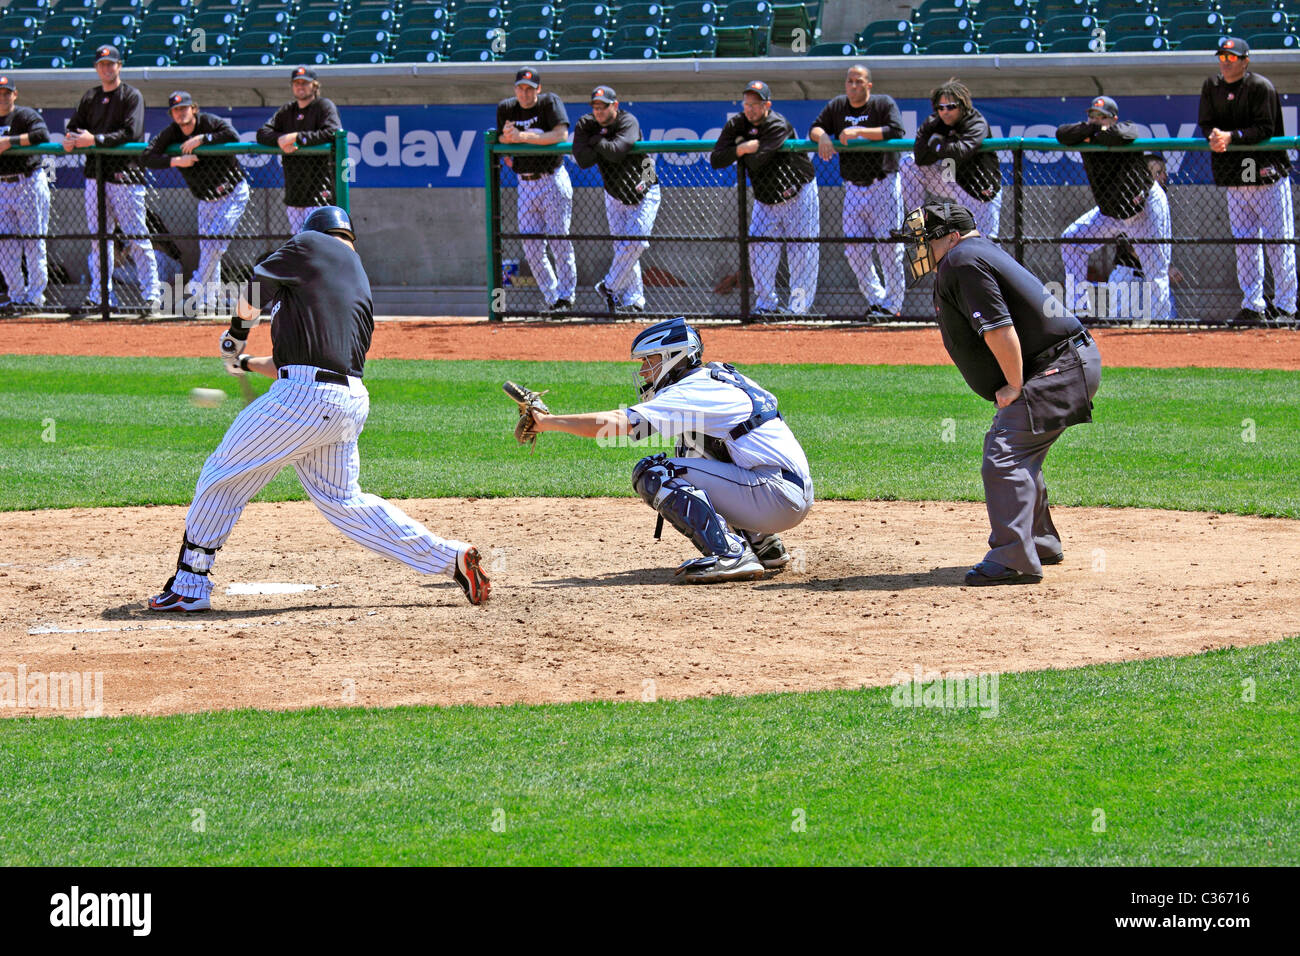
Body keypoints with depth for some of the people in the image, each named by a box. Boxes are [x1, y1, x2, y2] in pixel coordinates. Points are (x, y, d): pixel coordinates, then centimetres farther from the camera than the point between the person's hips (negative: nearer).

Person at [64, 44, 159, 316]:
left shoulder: (131, 96, -3)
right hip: (95, 172, 6)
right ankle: (98, 295, 12)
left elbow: (132, 133, -16)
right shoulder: (90, 97, 15)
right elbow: (74, 127, 13)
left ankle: (152, 293, -2)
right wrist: (70, 140, -12)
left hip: (124, 174, -6)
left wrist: (95, 139, -22)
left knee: (137, 237, -6)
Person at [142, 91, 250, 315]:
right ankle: (215, 296, 14)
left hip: (232, 193, -6)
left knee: (216, 239, -15)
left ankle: (196, 289, -12)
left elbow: (233, 136, -34)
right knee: (206, 246, 6)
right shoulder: (170, 134, -6)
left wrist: (201, 139, -31)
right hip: (205, 199, 6)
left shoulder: (209, 123, -18)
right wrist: (176, 161, -27)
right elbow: (148, 157, -14)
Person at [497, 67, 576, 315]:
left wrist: (522, 137, -25)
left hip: (552, 181, -5)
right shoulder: (505, 108, 5)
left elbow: (561, 135, -22)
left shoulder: (550, 103, -8)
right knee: (531, 246, 1)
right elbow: (502, 140, 15)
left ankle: (565, 295, 5)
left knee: (559, 240, -5)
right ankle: (551, 298, 10)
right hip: (525, 183, 5)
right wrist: (507, 136, -9)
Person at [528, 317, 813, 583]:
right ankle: (762, 545, 22)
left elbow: (613, 424, -18)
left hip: (777, 494, -10)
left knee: (653, 472, -12)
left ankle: (729, 555, -20)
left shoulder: (691, 393, -10)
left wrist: (544, 421, -13)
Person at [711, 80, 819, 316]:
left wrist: (744, 151, -13)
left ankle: (799, 305, 0)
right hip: (765, 201, 6)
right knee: (759, 249, -2)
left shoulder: (779, 126, -25)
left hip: (798, 196, -6)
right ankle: (766, 304, 7)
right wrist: (741, 148, -27)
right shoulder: (736, 125, -6)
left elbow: (755, 161, -33)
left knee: (801, 251, -5)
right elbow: (715, 160, -14)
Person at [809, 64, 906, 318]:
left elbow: (897, 132, -20)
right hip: (853, 189, 5)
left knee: (889, 249, -6)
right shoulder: (837, 106, 9)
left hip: (883, 186, -5)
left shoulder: (885, 104, -5)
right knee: (854, 249, 2)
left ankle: (892, 304, 2)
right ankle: (875, 299, 14)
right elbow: (814, 128, 9)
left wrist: (859, 131, -24)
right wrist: (822, 136, -14)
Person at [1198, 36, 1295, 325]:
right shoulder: (1212, 87, 8)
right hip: (1234, 177, 5)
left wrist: (1232, 136, -25)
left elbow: (1265, 128, -15)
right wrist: (1215, 137, -17)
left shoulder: (1261, 87, -8)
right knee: (1244, 244, 6)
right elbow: (1205, 123, 6)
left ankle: (1286, 306, 0)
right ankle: (1252, 307, 11)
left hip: (1268, 174, -5)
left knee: (1280, 243, -3)